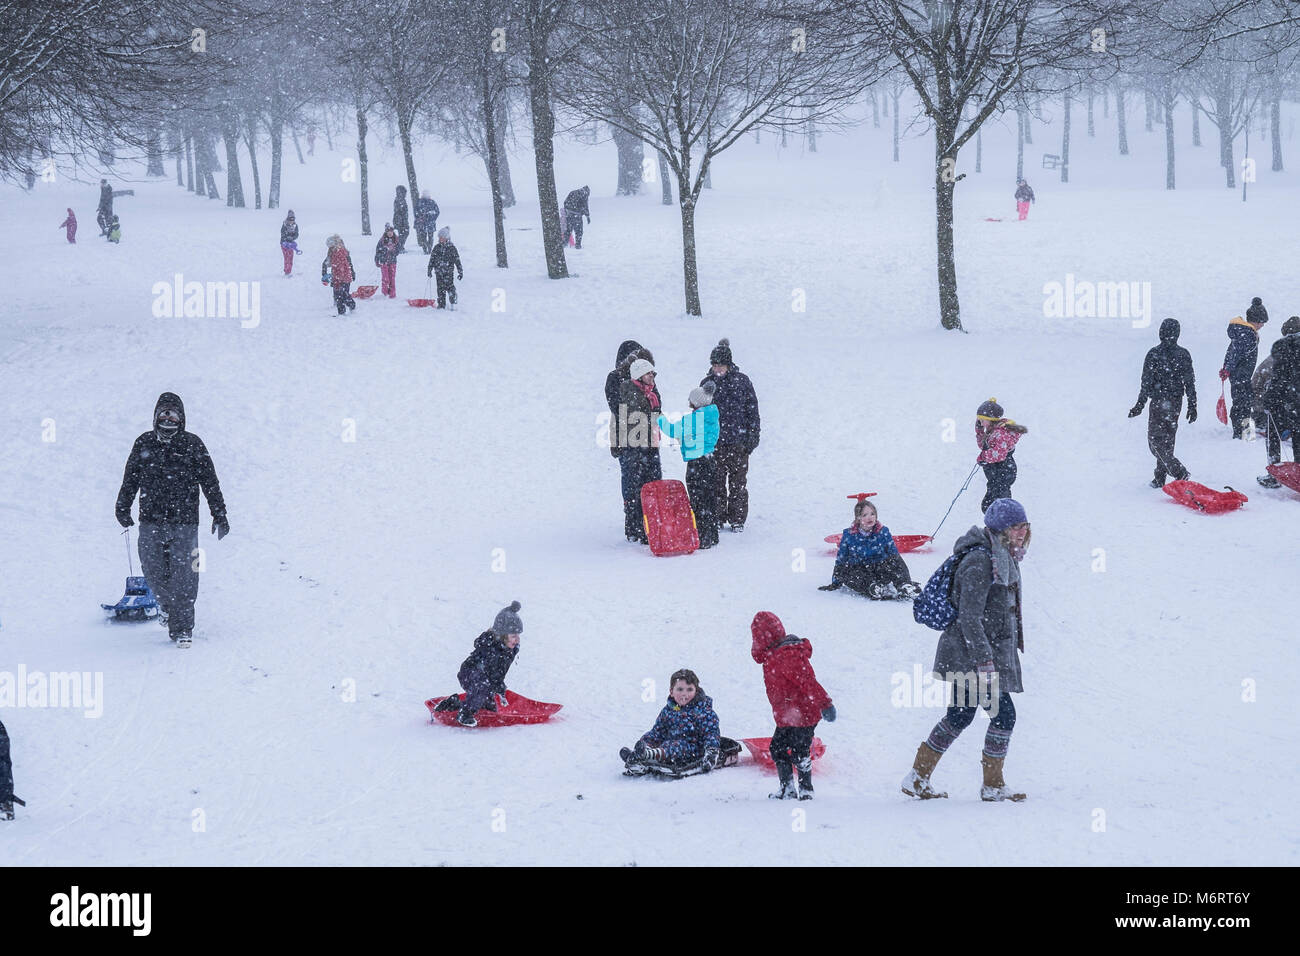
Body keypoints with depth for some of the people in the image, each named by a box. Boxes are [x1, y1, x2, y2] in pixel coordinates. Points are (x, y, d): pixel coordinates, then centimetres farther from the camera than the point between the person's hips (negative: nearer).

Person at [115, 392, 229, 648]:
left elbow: (210, 482, 4)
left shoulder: (192, 445, 2)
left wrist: (219, 515, 2)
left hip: (184, 523, -2)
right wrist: (123, 508, 11)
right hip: (151, 521, 2)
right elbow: (130, 479, 17)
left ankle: (182, 629, 0)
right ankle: (170, 609, 30)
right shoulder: (144, 444, 8)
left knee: (184, 577, -7)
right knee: (154, 574, 3)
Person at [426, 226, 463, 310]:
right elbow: (432, 259, 14)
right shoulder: (437, 248, 9)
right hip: (439, 272, 4)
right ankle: (441, 304, 15)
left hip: (448, 272, -4)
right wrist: (430, 269, 11)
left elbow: (457, 260, 1)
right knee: (440, 289, 7)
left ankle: (453, 304, -11)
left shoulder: (451, 248, -1)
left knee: (450, 287, -15)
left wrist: (460, 271, 0)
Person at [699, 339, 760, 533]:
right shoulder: (707, 383, 7)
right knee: (716, 482, 4)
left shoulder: (741, 381, 0)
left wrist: (752, 437, -2)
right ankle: (717, 518, 12)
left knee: (738, 482, 2)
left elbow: (752, 411, 3)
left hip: (738, 441, -2)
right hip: (714, 442, 2)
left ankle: (737, 520, 10)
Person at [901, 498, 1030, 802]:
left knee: (960, 716, 11)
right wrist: (984, 662, -26)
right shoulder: (979, 562, -19)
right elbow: (969, 617, -23)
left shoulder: (1004, 558, 12)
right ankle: (993, 785, 3)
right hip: (972, 654, -10)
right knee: (1004, 713, -7)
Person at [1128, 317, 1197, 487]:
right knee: (1167, 440, 15)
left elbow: (1147, 381, -11)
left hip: (1159, 402, -5)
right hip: (1176, 402, 5)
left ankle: (1178, 472, -13)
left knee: (1155, 440, 1)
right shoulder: (1184, 354, 0)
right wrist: (1192, 406, 9)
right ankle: (1160, 477, 16)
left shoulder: (1154, 354, -11)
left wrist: (1140, 404, -7)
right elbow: (1190, 382, 2)